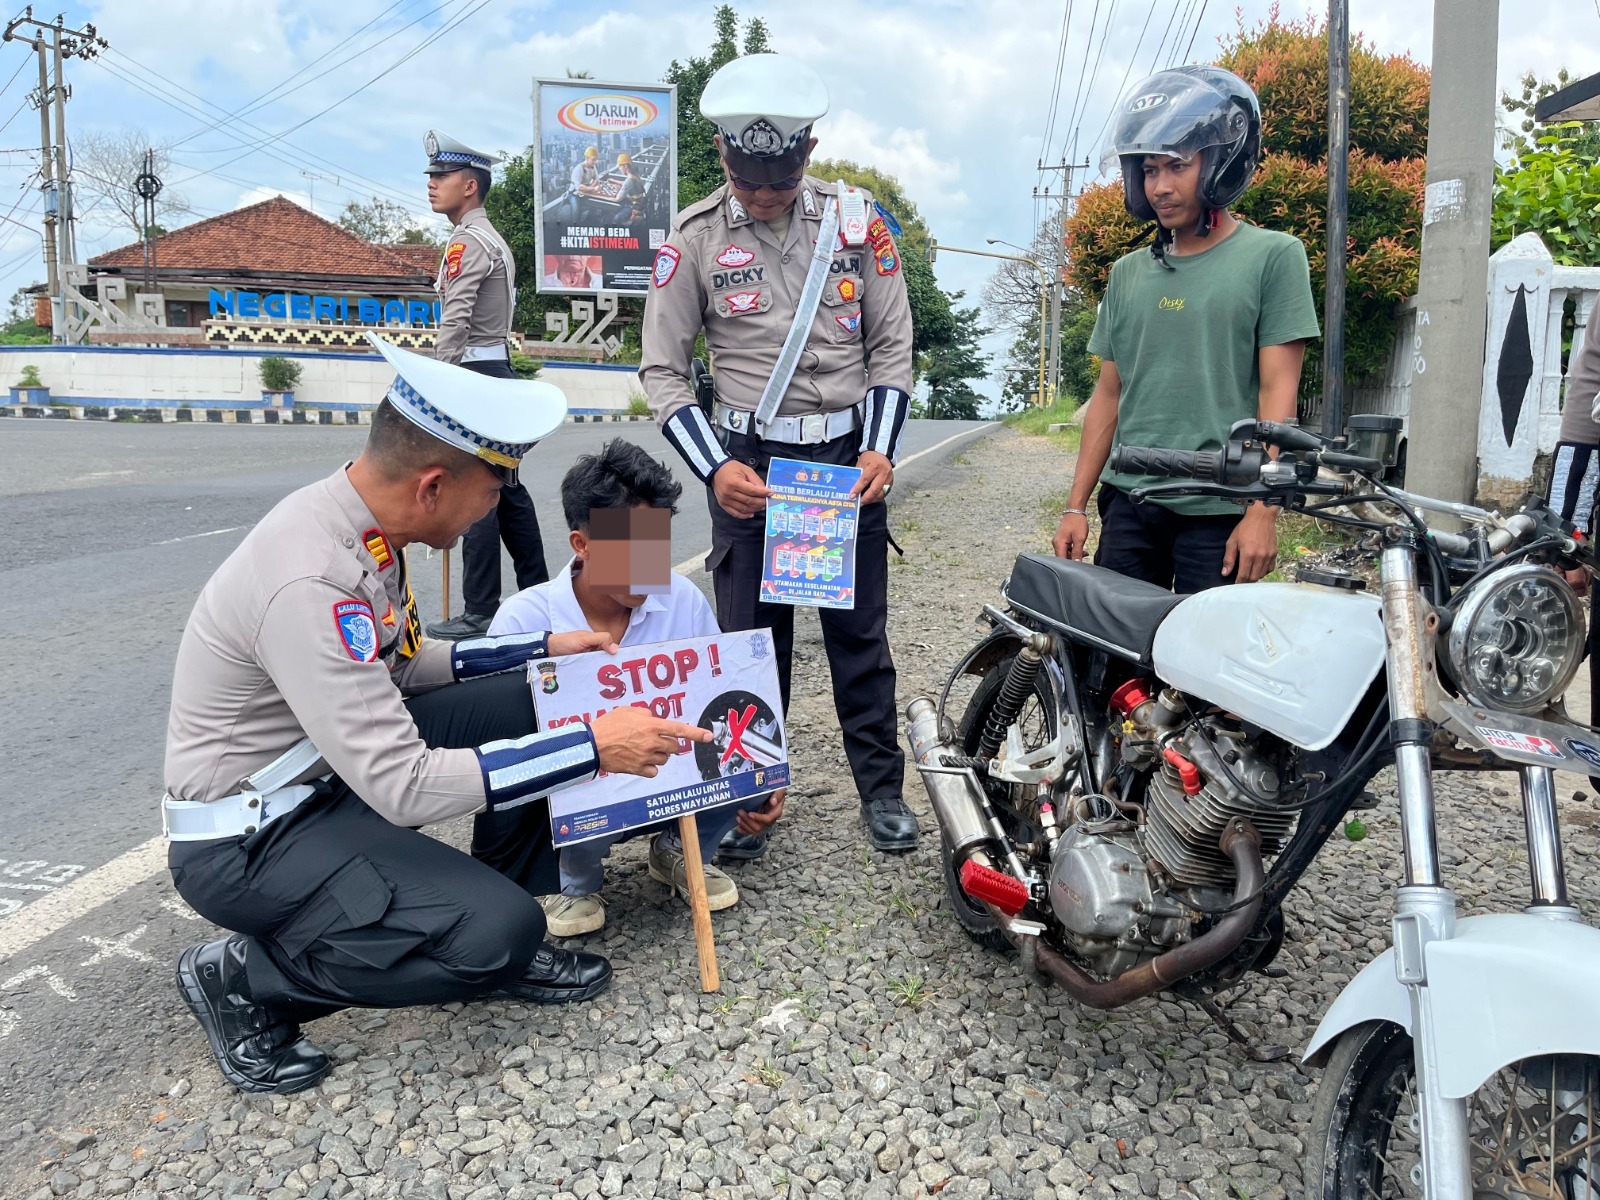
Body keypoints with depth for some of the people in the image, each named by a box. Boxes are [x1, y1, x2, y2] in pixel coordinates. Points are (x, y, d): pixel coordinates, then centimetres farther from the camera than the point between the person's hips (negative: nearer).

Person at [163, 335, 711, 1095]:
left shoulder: (358, 523, -5)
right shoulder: (310, 582, -33)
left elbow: (402, 666, 11)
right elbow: (404, 787, -32)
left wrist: (543, 649, 4)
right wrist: (592, 749, -29)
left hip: (337, 763, 9)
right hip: (251, 839, -9)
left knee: (534, 701, -1)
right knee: (500, 932, -23)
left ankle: (502, 940, 10)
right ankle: (242, 980, 0)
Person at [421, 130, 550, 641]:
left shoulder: (467, 241, -11)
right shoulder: (494, 239, 20)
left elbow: (454, 321, -20)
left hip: (473, 372, -10)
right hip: (499, 369, 10)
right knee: (507, 488, 12)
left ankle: (479, 612, -5)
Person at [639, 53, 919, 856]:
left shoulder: (857, 221, 1)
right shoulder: (694, 238, -3)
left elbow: (891, 348, 5)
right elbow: (663, 369, -1)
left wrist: (880, 450, -9)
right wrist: (714, 467, -15)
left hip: (849, 455, 1)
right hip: (748, 460, -1)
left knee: (860, 633, 8)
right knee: (751, 637, 5)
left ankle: (881, 788, 21)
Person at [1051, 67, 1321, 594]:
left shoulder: (1272, 255, 0)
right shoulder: (1128, 273, 14)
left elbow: (1277, 393, -6)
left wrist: (1262, 513, -13)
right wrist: (1076, 507, 10)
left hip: (1218, 511, -4)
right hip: (1128, 505, 4)